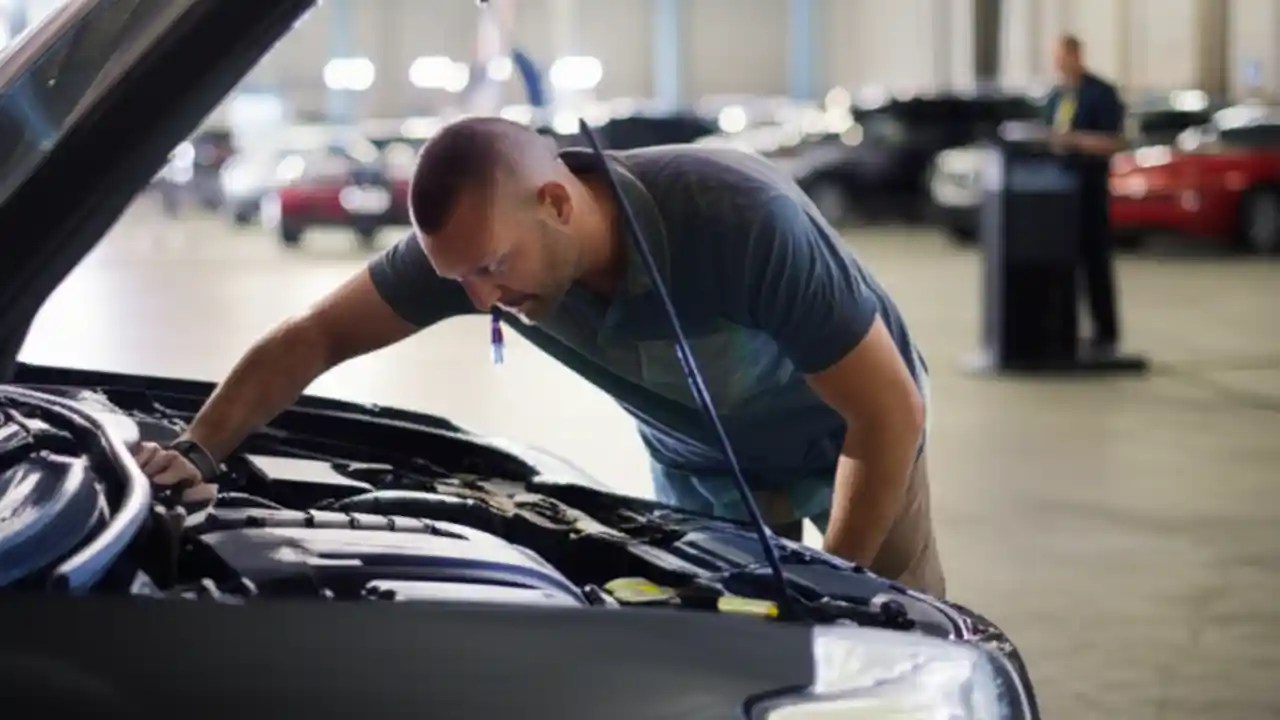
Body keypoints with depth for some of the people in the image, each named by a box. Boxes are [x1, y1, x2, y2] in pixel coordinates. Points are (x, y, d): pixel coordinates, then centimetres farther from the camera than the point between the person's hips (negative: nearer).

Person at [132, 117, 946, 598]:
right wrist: (198, 451, -30)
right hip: (700, 462, 4)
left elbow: (891, 410, -34)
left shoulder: (742, 220, -43)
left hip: (843, 437, -3)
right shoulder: (478, 235, -28)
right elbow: (316, 337, -17)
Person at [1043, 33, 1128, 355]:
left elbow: (1114, 142, -11)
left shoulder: (1102, 94, -6)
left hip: (1089, 186, -6)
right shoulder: (1055, 97, 14)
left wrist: (1074, 139, -21)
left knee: (1094, 259, -3)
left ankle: (1106, 333, 2)